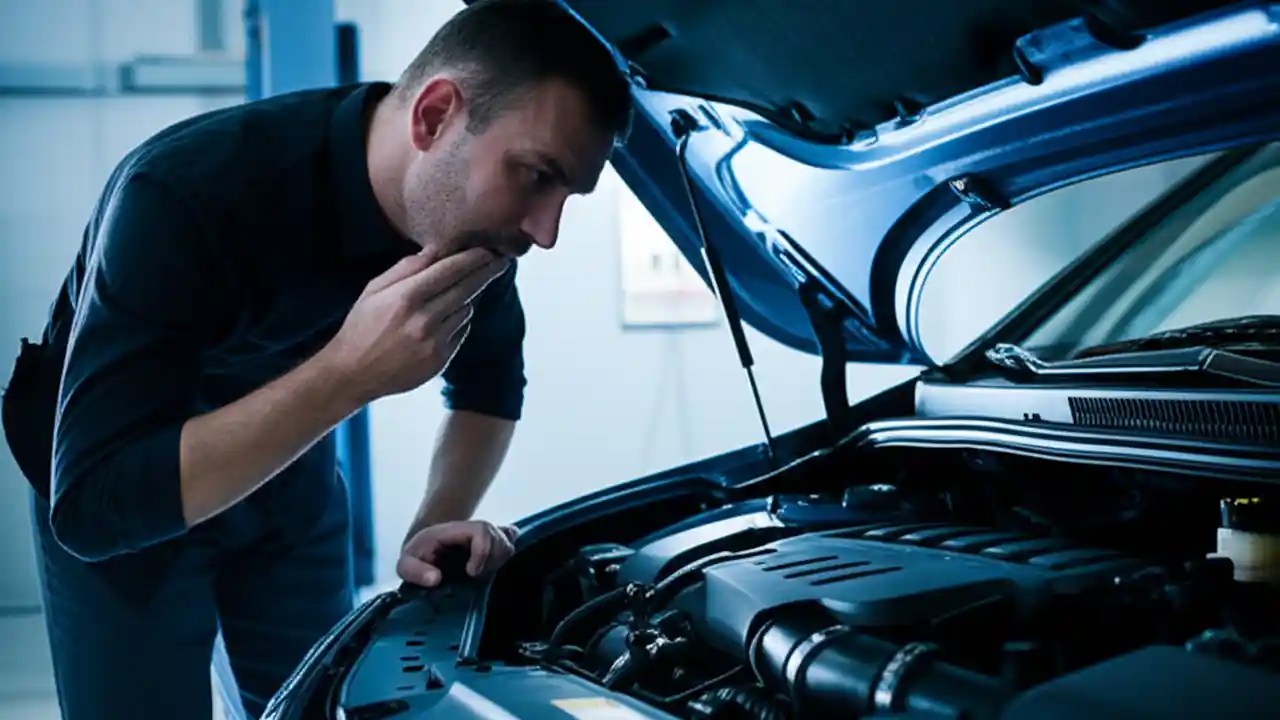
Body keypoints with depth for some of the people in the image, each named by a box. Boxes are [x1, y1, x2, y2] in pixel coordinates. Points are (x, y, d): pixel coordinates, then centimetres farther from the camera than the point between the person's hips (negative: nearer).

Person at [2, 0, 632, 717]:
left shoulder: (466, 211, -19)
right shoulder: (186, 192, -37)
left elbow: (490, 383, 0)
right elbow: (90, 503, -39)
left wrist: (435, 527, -17)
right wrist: (349, 373, -46)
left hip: (291, 479, 5)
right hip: (114, 505, -4)